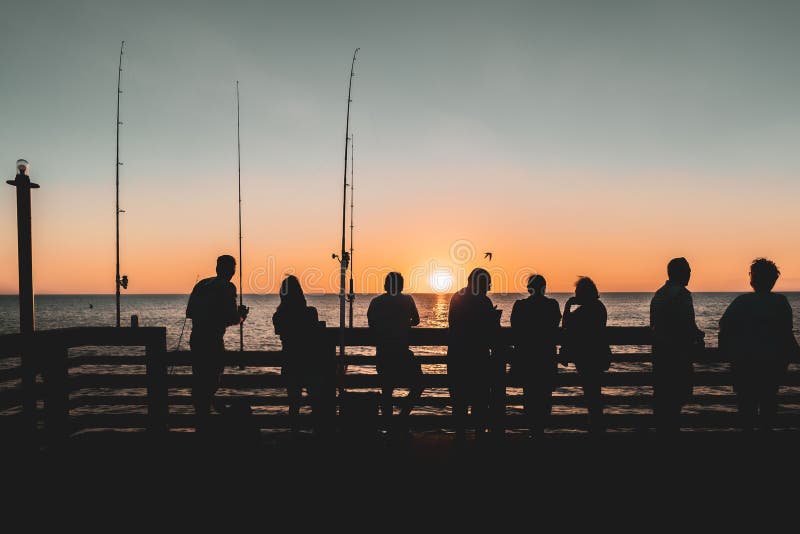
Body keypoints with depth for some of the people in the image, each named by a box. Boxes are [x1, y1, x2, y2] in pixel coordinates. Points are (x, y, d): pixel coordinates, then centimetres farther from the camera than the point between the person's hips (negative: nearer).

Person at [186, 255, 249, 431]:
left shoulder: (201, 284, 13)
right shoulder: (227, 287, -8)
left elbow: (189, 313, 16)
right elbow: (232, 318, -13)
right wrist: (241, 316, 8)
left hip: (195, 338, 7)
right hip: (213, 341, -7)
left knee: (199, 380, 20)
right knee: (211, 381, 1)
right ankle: (204, 424, 4)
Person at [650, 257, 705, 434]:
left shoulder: (658, 294, 12)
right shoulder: (681, 294, -14)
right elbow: (688, 325, -19)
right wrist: (699, 336, 2)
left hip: (659, 351, 8)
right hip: (678, 353, -8)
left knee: (661, 392, 13)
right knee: (679, 393, -1)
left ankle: (661, 427, 20)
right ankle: (671, 427, 0)